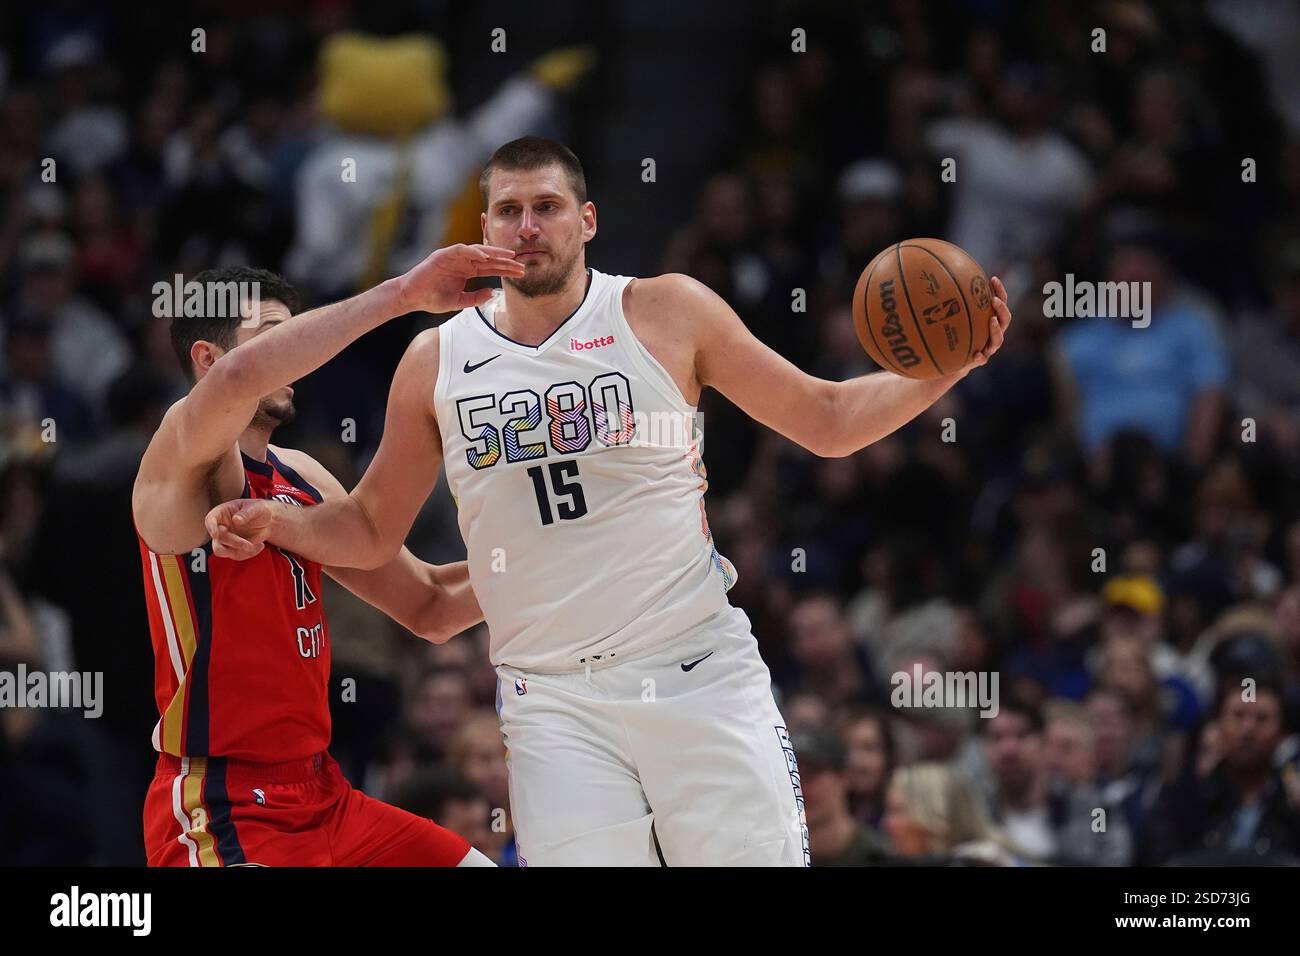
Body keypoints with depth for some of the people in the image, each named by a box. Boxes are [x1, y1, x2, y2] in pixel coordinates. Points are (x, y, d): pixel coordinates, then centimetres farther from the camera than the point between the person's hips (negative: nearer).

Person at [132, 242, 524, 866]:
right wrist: (401, 294, -32)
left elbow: (427, 607, 21)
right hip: (222, 815, -9)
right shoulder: (182, 456, -9)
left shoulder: (302, 479, 16)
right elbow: (240, 376, -34)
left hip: (321, 795, 9)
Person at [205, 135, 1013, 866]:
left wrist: (947, 368, -7)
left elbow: (826, 421, 8)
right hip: (554, 703, 1)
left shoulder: (668, 315, 2)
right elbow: (373, 530, 18)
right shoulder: (436, 364, 7)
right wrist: (277, 523, -1)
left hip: (698, 676, -1)